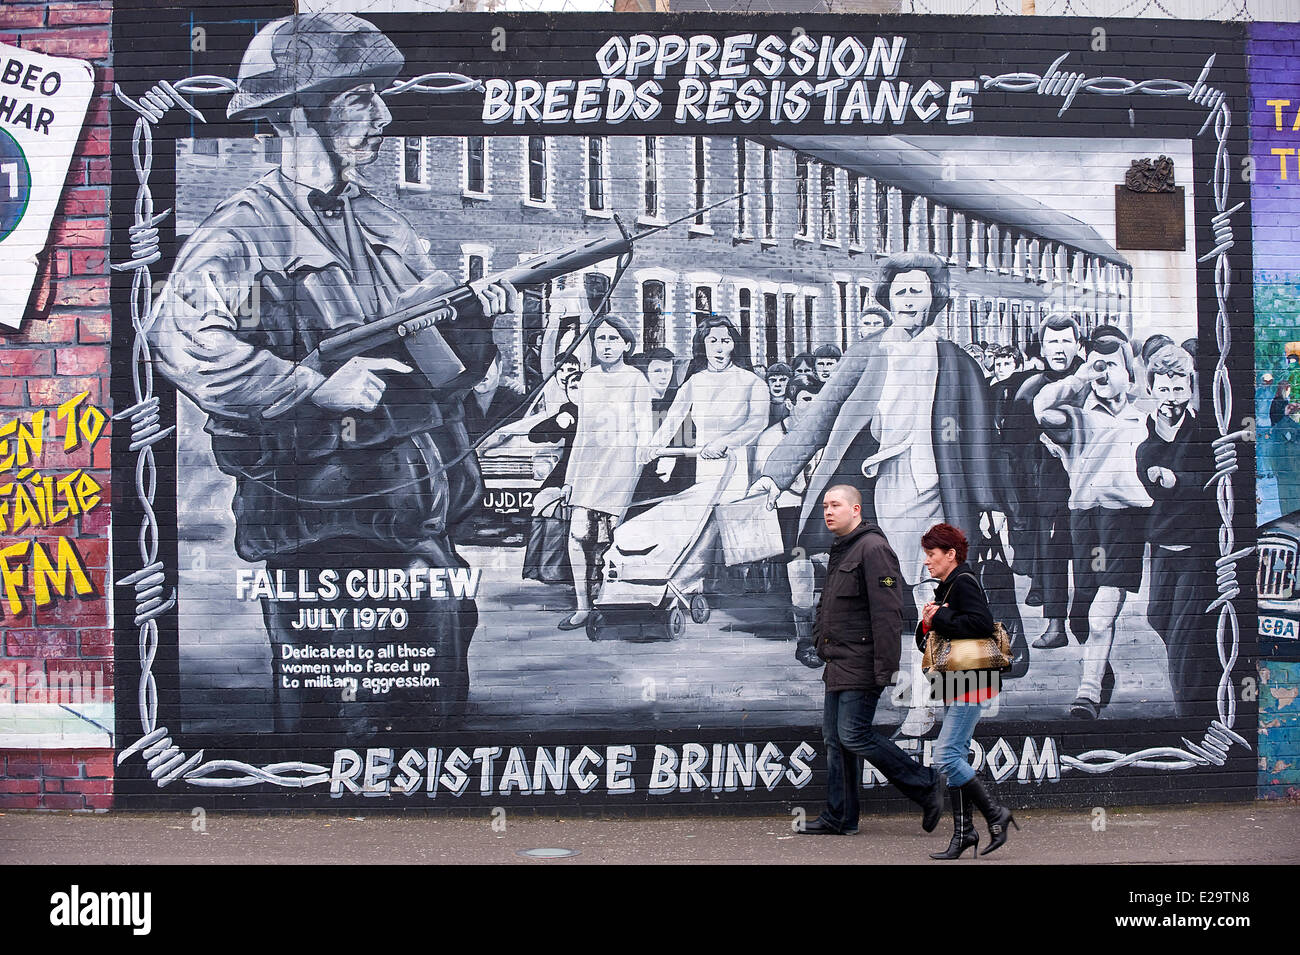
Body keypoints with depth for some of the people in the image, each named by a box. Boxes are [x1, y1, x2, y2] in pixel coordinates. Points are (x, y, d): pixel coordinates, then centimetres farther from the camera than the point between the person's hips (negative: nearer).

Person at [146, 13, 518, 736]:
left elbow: (448, 371, 15)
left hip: (429, 523, 7)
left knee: (439, 703, 18)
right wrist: (321, 386, -28)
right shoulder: (245, 236, -11)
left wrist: (476, 315, -6)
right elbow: (180, 342, -30)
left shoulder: (387, 226, 12)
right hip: (324, 535, -7)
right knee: (339, 717, 4)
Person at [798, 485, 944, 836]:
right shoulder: (840, 551, 19)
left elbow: (887, 612, -19)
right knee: (835, 739, 9)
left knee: (854, 736, -11)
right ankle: (839, 818, 15)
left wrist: (885, 666, -23)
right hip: (838, 666, 10)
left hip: (860, 666, -10)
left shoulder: (873, 548, -13)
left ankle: (925, 786, 1)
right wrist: (821, 641, 19)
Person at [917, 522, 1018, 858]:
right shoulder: (947, 588, 19)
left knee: (946, 755, -13)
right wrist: (930, 623, -2)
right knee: (955, 756, 9)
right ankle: (963, 832, 12)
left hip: (971, 684, -10)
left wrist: (940, 619, -16)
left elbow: (982, 623, -25)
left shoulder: (964, 582, -11)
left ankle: (995, 814, -3)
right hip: (957, 685, 10)